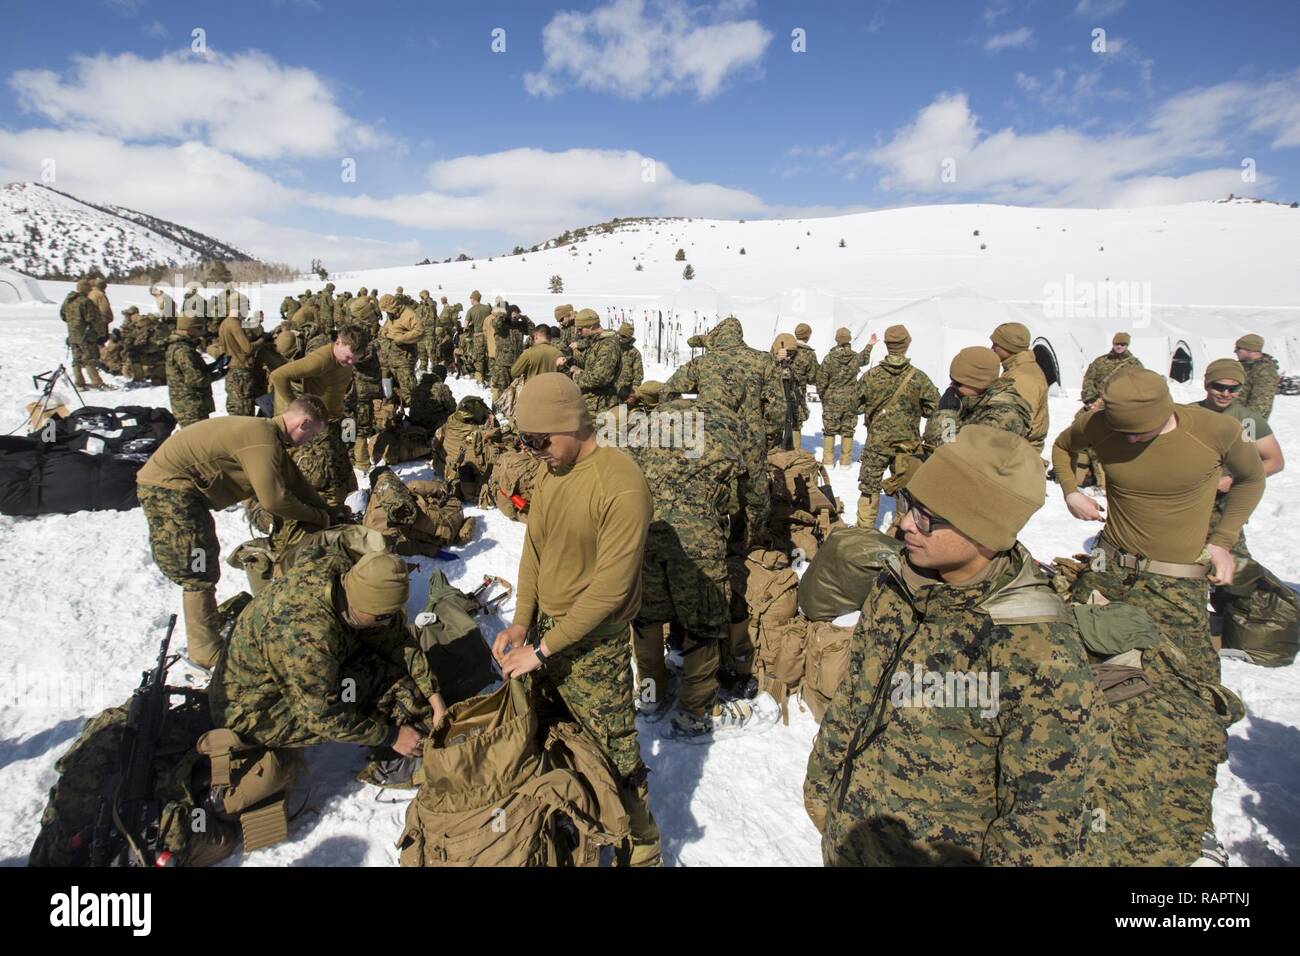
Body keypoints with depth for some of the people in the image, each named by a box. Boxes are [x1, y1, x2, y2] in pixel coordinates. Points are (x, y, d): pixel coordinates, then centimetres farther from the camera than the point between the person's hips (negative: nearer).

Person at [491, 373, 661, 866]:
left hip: (594, 643, -7)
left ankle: (641, 846, 29)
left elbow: (611, 588, -22)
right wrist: (521, 623, -2)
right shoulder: (548, 473, 2)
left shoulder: (621, 484, -22)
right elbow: (533, 549, 9)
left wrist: (543, 649, -18)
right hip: (545, 626, 7)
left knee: (612, 752, 5)